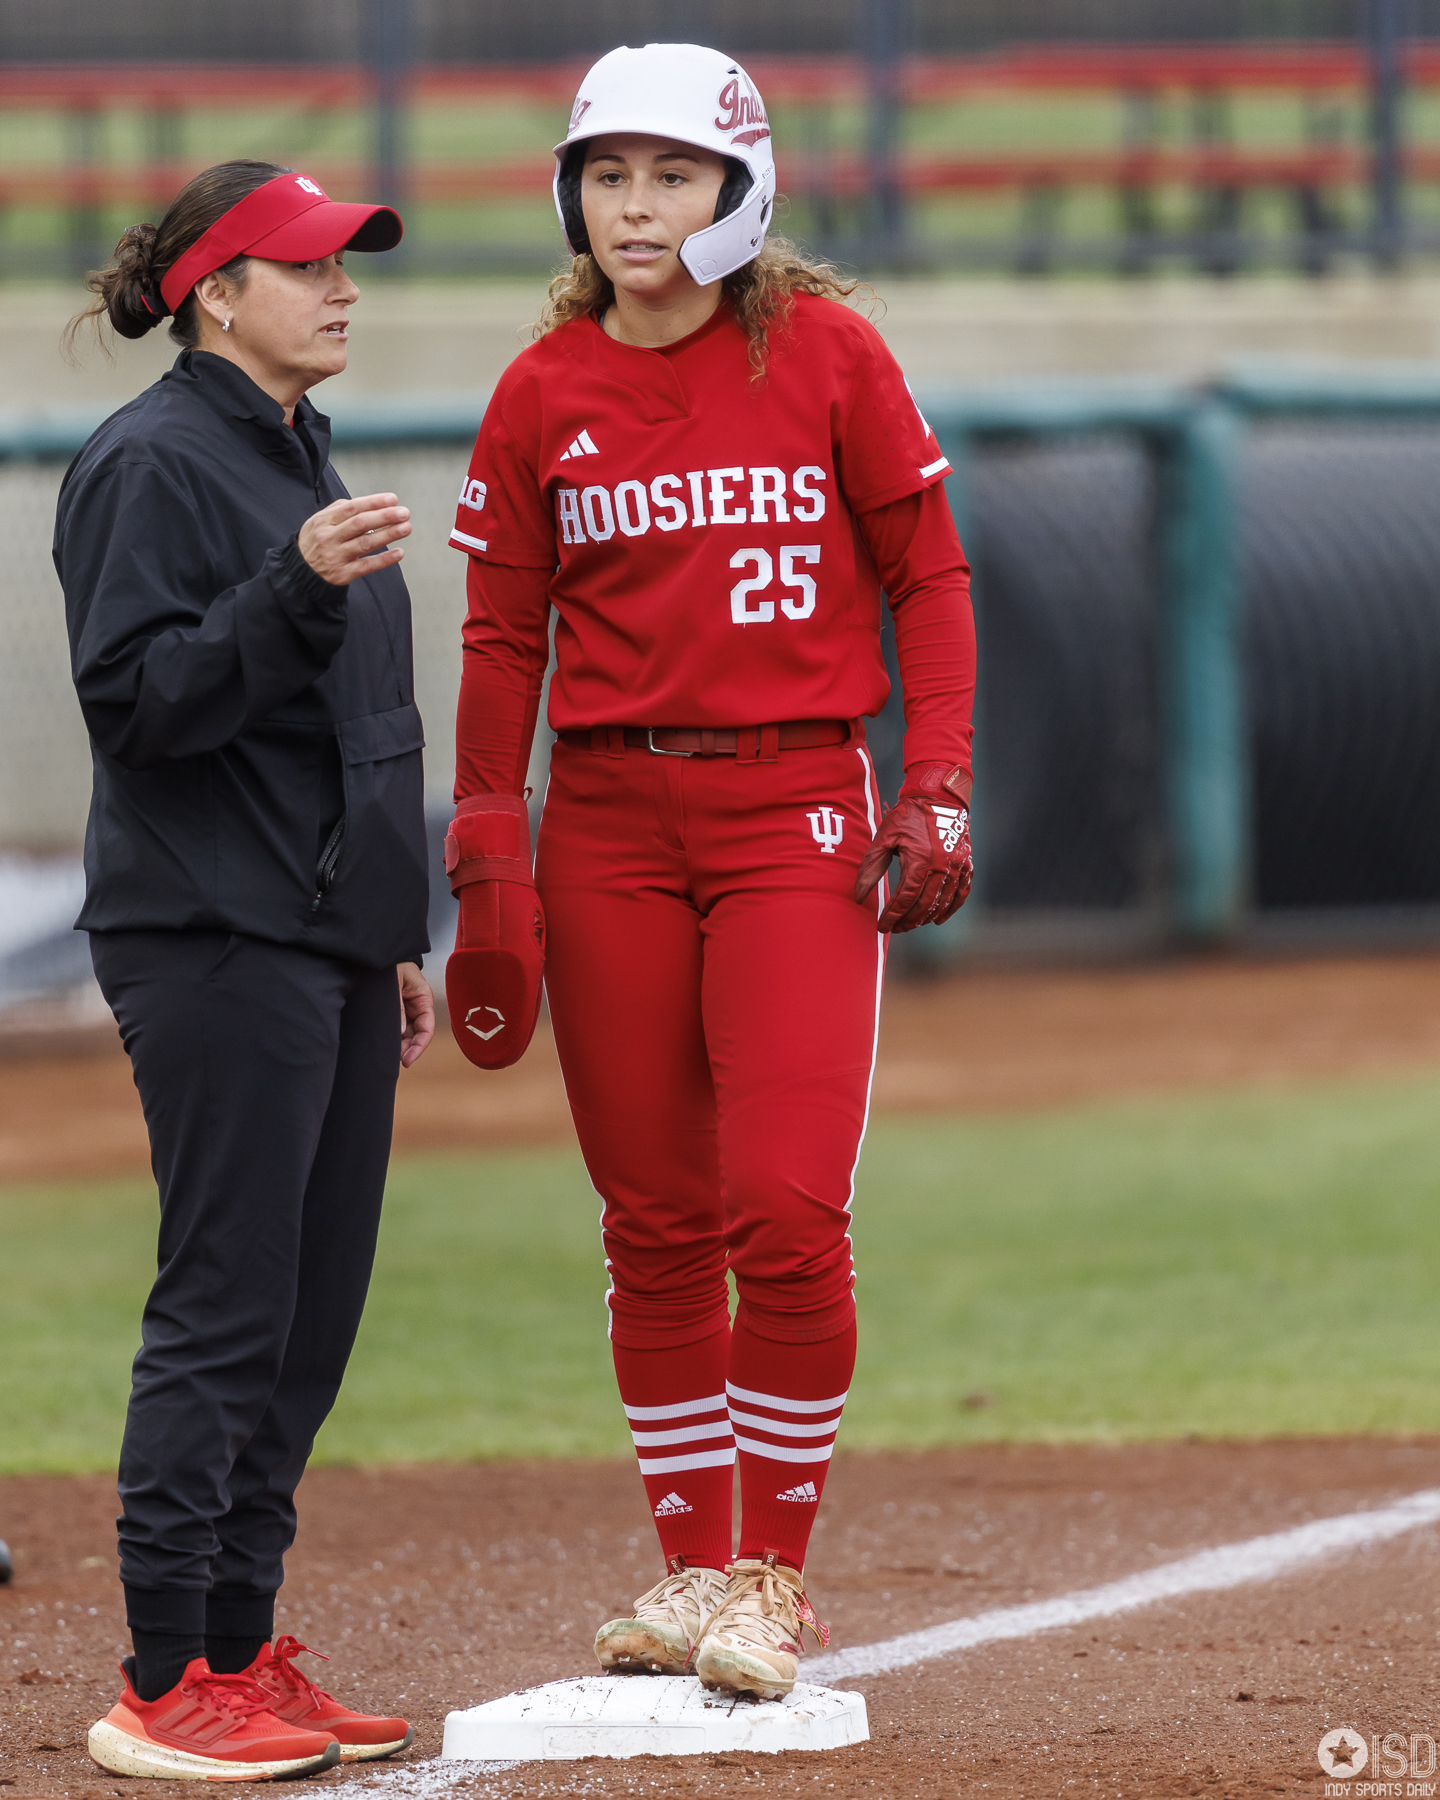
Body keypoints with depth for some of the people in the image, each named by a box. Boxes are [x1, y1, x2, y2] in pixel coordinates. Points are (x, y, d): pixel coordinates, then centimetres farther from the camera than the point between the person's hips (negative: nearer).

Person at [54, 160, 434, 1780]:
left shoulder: (297, 459, 19)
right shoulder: (151, 463, -9)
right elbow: (138, 699, -18)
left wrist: (393, 940, 23)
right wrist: (296, 587, -28)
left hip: (327, 945, 9)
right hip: (217, 941, -9)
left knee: (311, 1313, 8)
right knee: (225, 1310, -10)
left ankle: (240, 1652, 13)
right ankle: (164, 1689, -7)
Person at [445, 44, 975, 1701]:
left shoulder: (826, 353, 0)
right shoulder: (543, 394, 5)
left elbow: (927, 574, 4)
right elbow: (502, 638, 9)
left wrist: (936, 791, -4)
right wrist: (483, 863, 2)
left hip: (795, 813, -2)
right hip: (609, 819, 2)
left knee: (786, 1211, -11)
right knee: (654, 1226, 4)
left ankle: (773, 1573, 1)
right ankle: (687, 1564, 14)